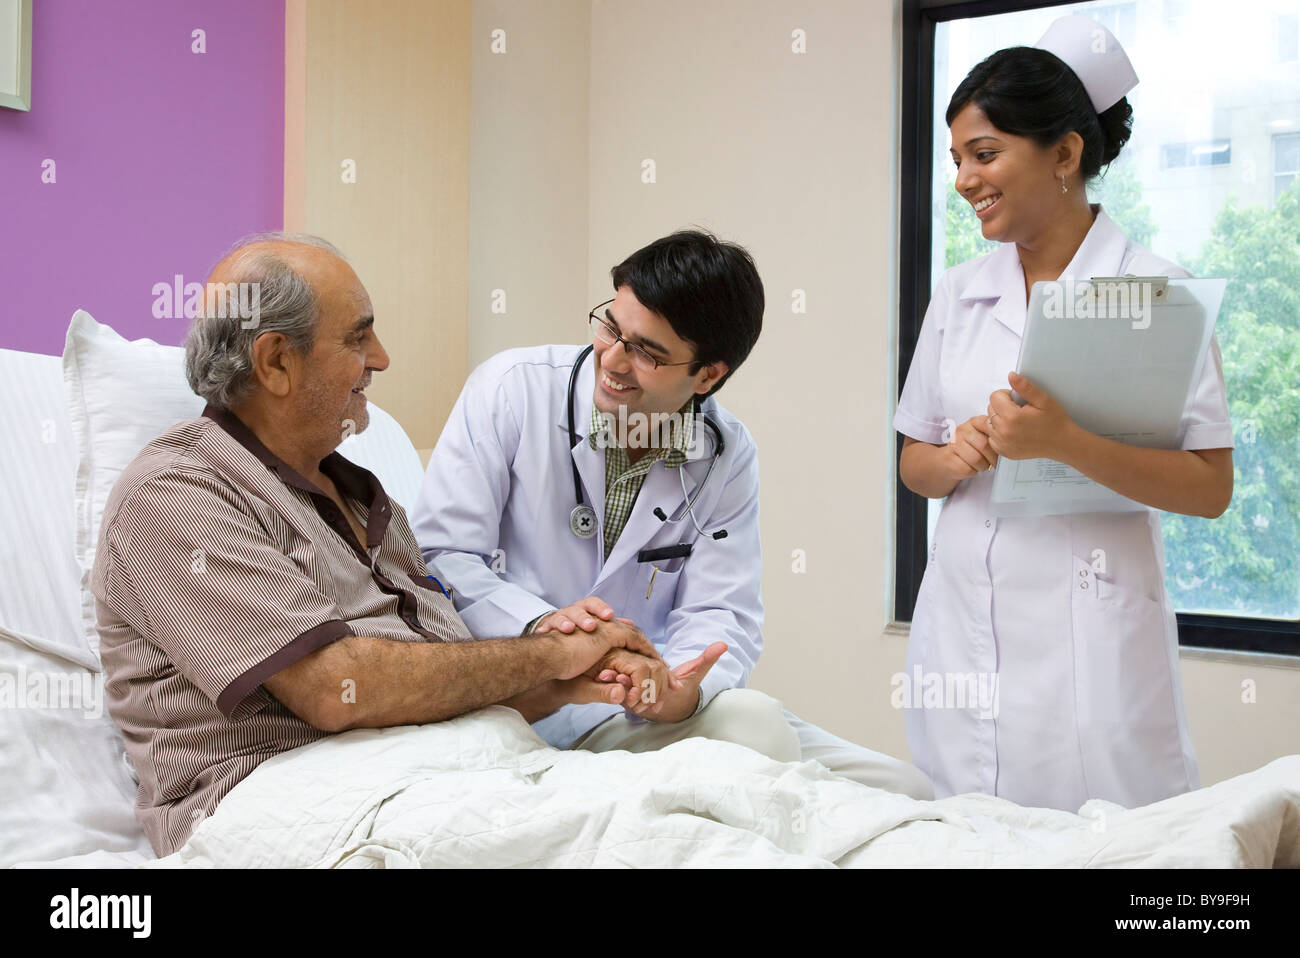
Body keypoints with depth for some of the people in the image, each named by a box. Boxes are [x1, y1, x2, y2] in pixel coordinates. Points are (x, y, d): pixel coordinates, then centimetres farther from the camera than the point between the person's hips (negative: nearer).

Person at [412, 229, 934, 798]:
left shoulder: (728, 458, 4)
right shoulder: (511, 387, -5)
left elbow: (720, 614, -3)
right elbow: (438, 554, -10)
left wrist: (680, 689, -28)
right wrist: (538, 624, -29)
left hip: (649, 697, 4)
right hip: (535, 699, -4)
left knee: (903, 790, -6)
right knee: (753, 722, -30)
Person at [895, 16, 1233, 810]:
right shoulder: (959, 293, 11)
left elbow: (1211, 490, -8)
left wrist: (1064, 442, -20)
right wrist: (951, 460, -6)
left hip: (1086, 635, -4)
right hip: (962, 622, 4)